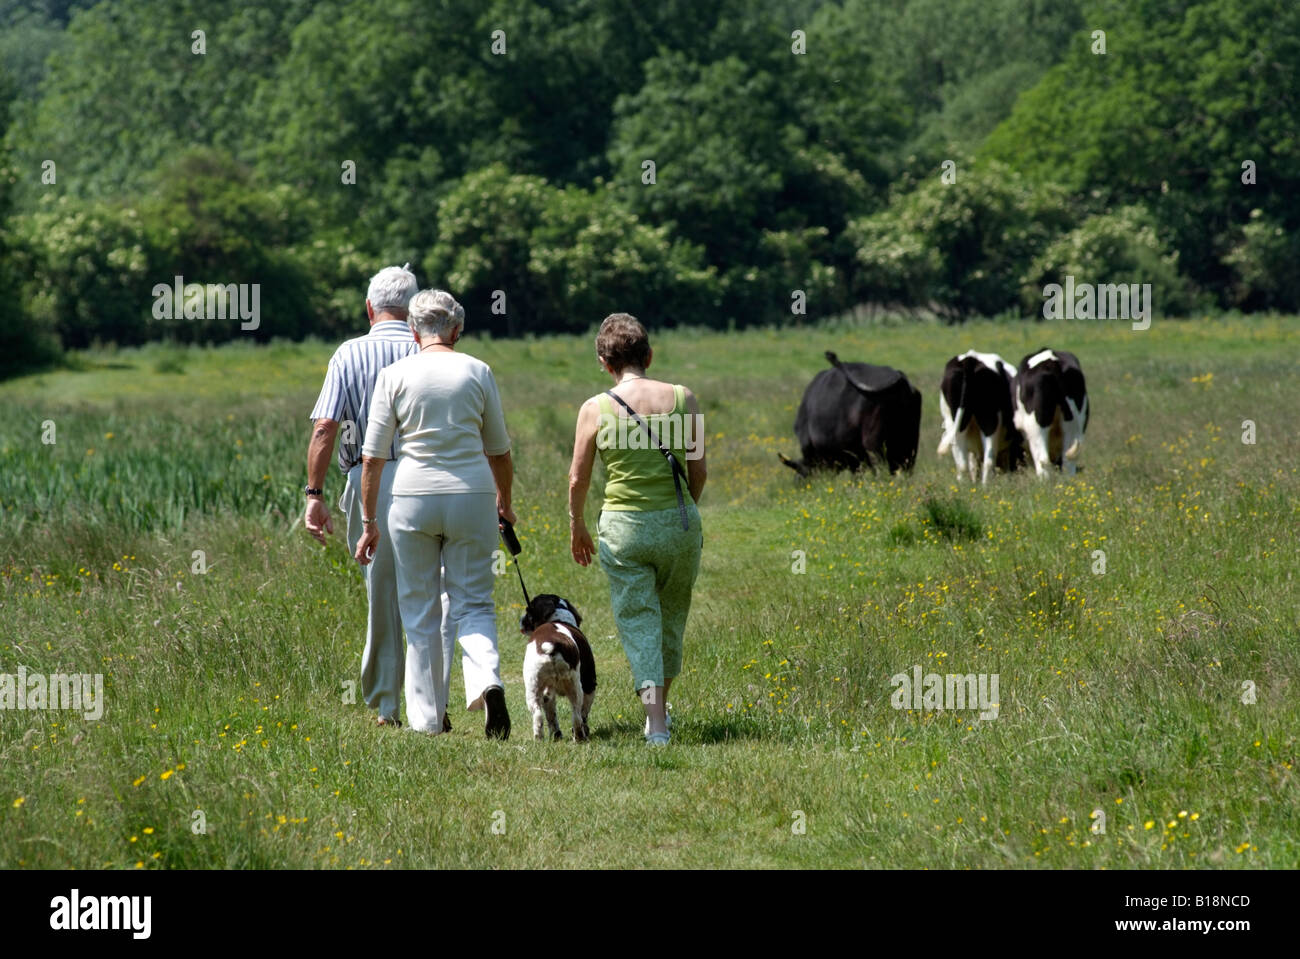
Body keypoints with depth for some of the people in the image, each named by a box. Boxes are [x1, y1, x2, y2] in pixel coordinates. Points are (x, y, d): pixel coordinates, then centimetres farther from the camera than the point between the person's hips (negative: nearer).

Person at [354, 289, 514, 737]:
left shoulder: (394, 376, -1)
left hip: (413, 498, -1)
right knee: (473, 603, 8)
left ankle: (427, 719, 12)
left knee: (420, 613, 10)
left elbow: (373, 456, -1)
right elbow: (498, 448, 12)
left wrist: (369, 521, 6)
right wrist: (504, 503, 28)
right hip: (472, 496, 1)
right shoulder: (478, 372, 3)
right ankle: (488, 680, -20)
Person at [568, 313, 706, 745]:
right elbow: (699, 472, 2)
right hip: (679, 521, 2)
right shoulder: (682, 398, -3)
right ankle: (660, 706, 35)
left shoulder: (595, 409, -6)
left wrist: (577, 527, 19)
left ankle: (656, 725, -3)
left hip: (624, 527, -2)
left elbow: (578, 479, 1)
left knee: (638, 623, 5)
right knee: (672, 617, 21)